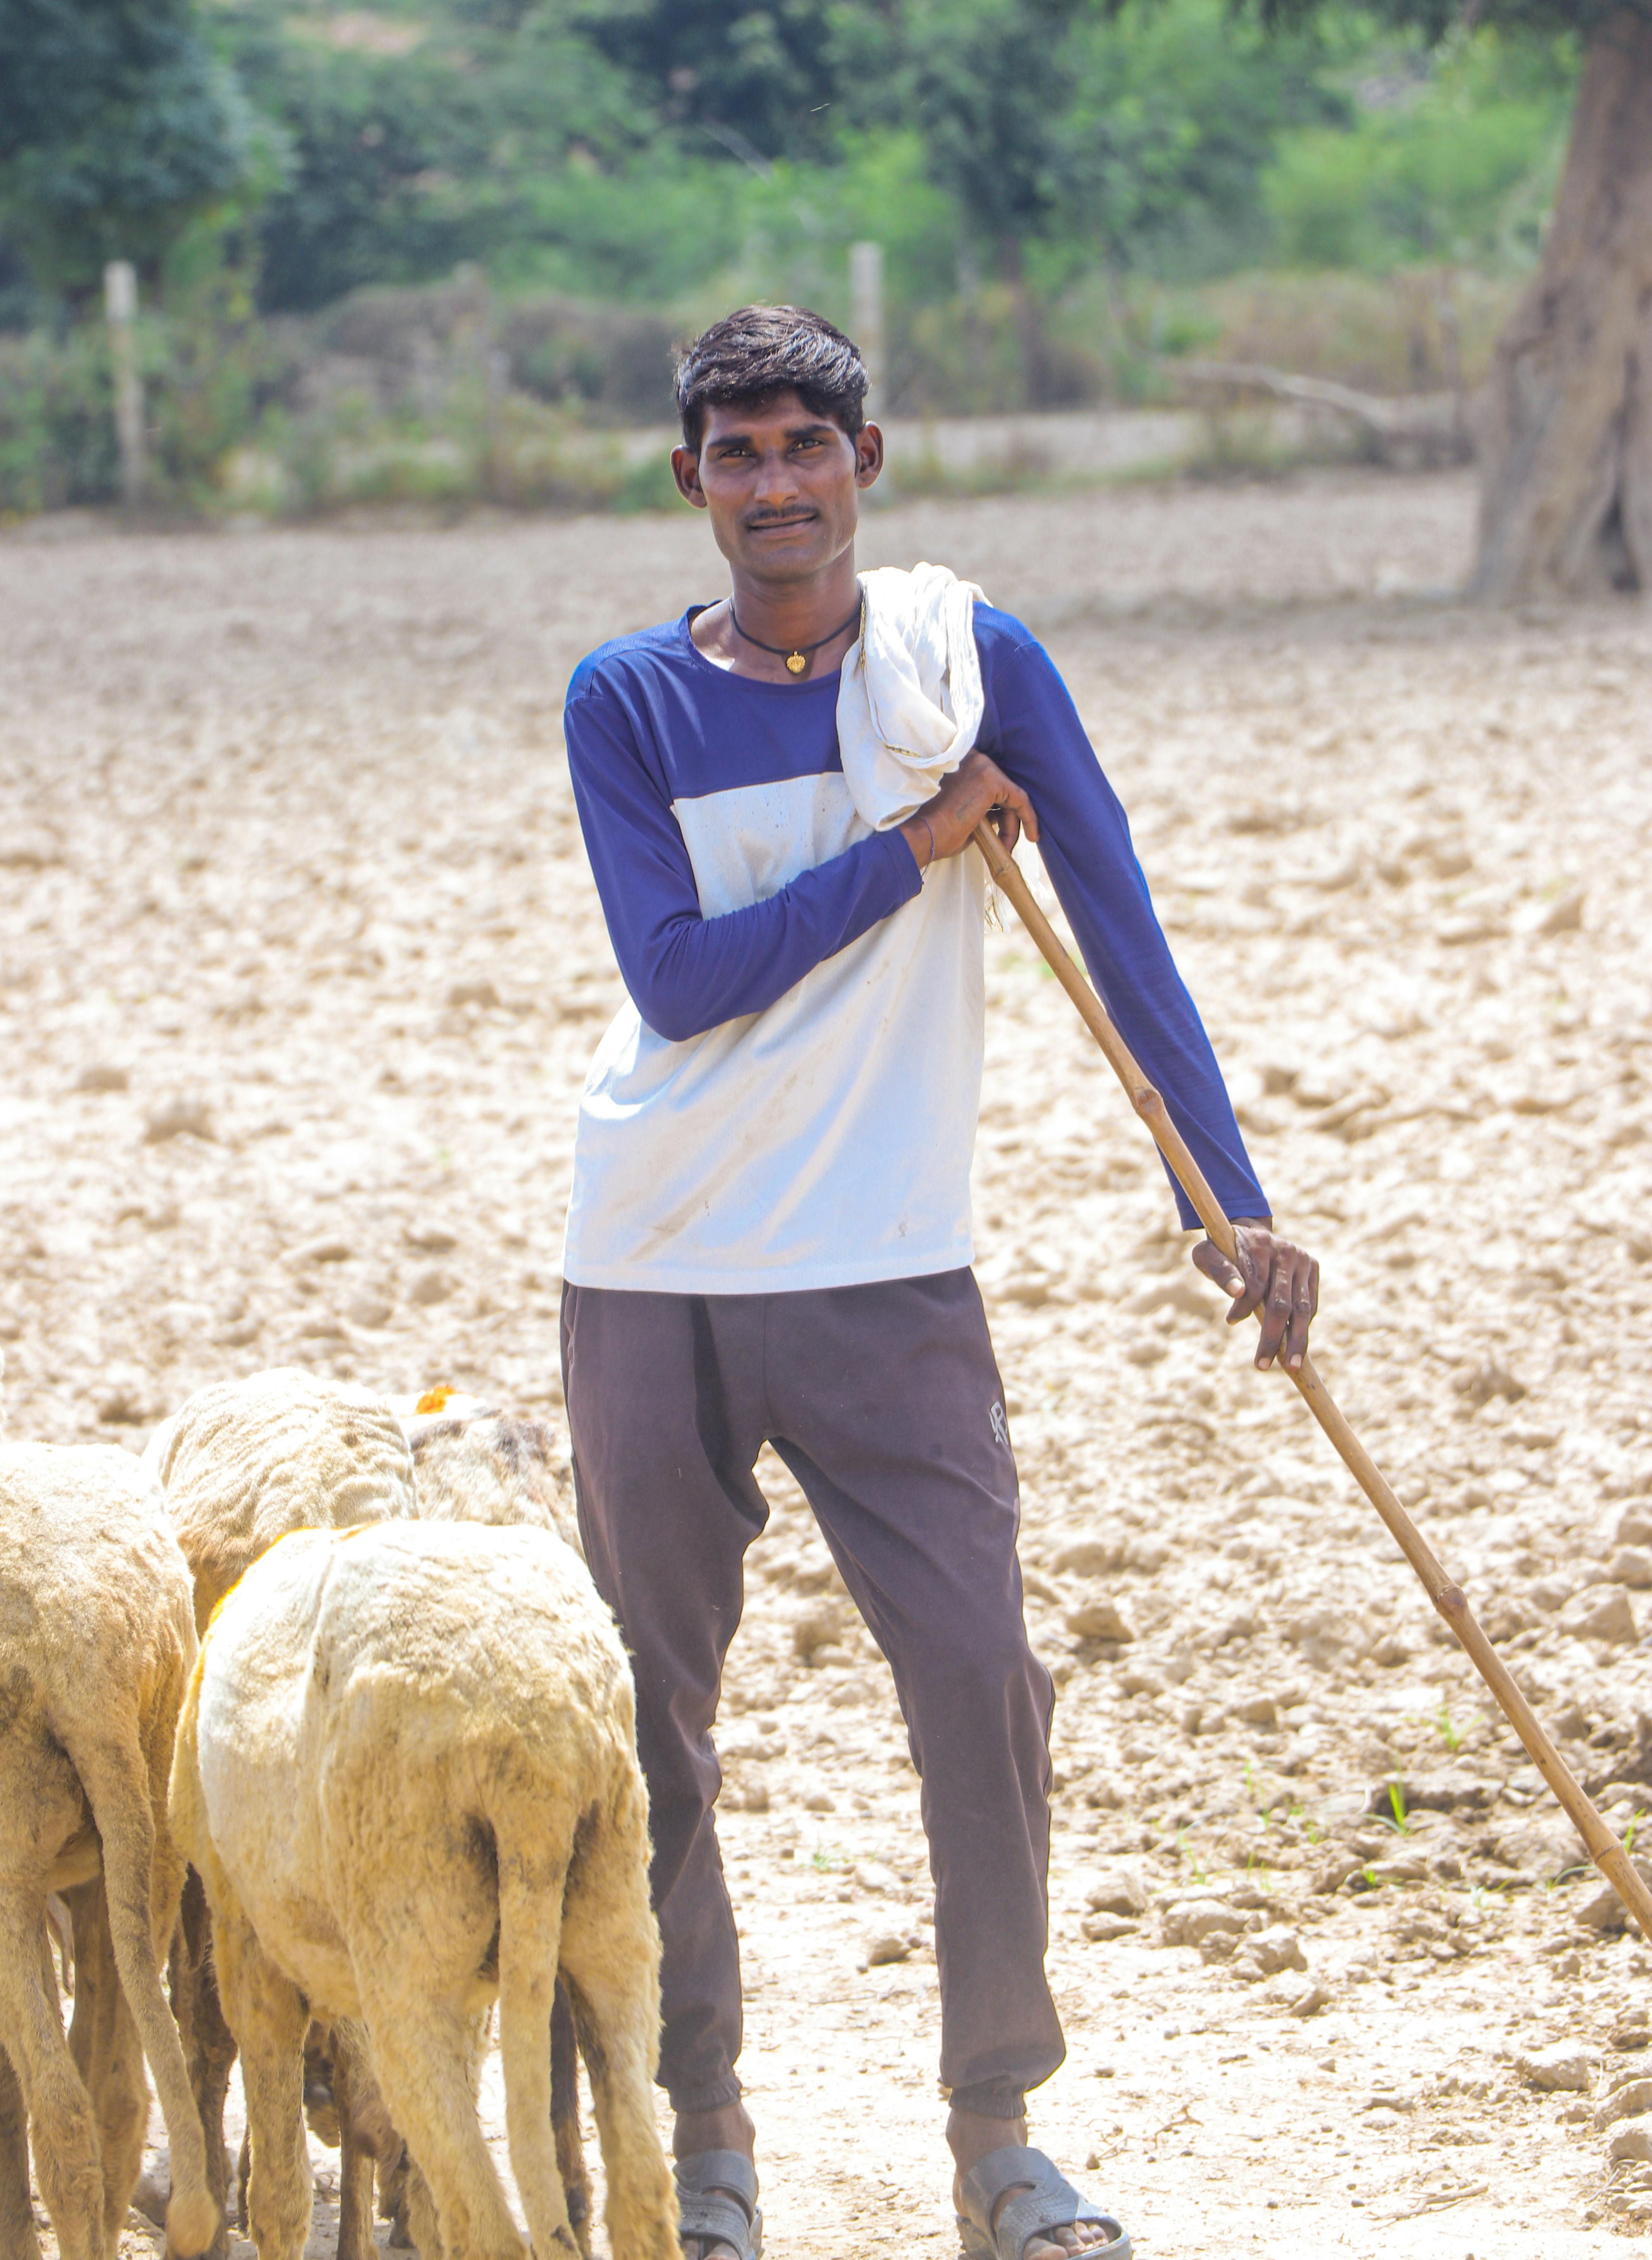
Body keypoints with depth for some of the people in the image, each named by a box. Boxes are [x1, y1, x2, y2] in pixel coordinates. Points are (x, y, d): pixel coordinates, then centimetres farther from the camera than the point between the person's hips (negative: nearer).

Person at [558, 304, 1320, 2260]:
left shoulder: (974, 661, 1)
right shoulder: (626, 702, 1)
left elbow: (1120, 927, 0)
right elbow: (675, 975, -9)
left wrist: (1231, 1203, -4)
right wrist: (912, 848, -13)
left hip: (883, 1277, -1)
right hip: (651, 1274, 1)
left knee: (978, 1676, -9)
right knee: (650, 1709, 4)